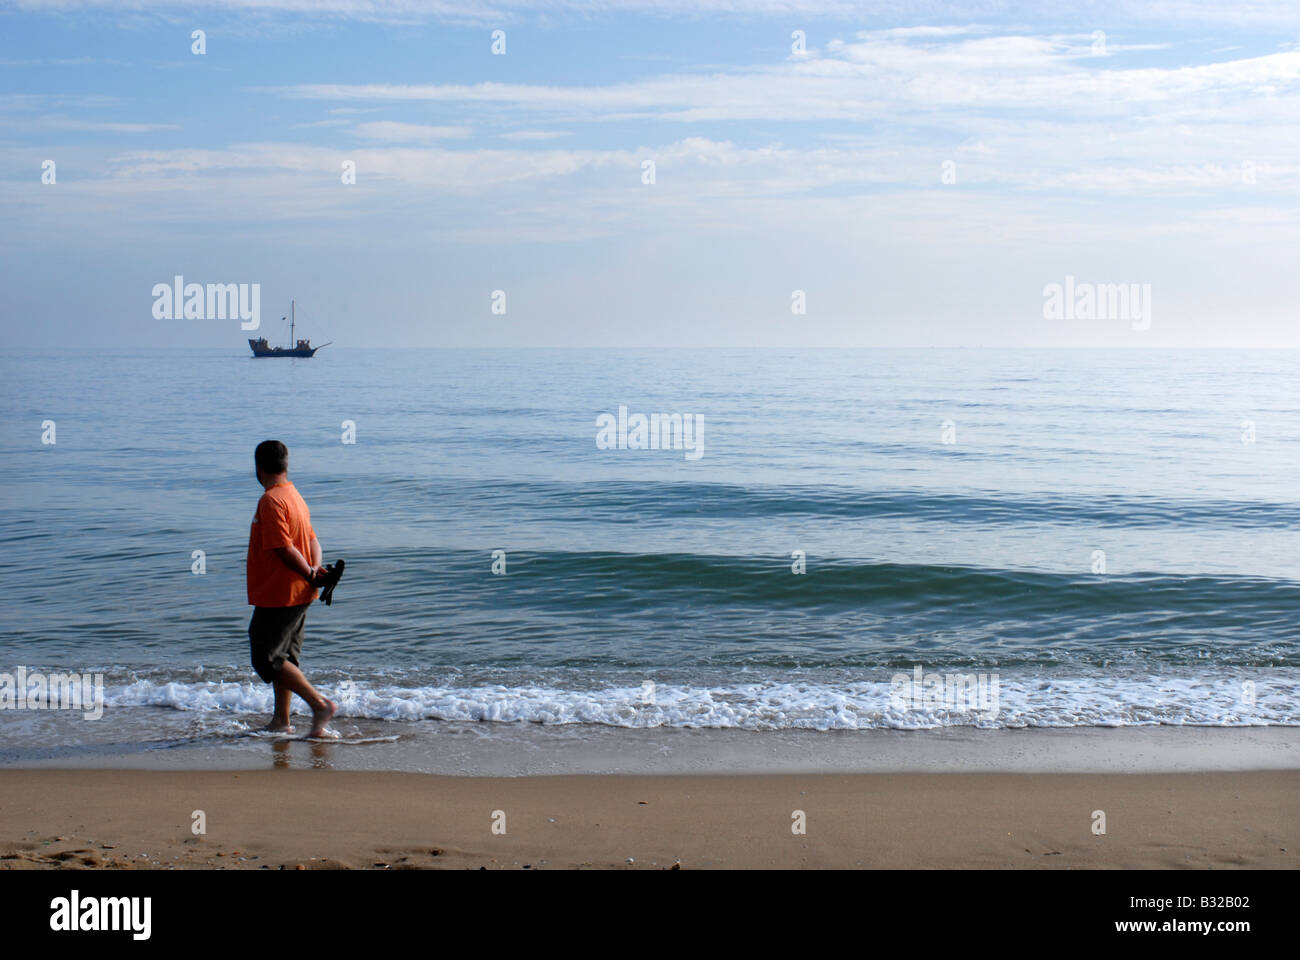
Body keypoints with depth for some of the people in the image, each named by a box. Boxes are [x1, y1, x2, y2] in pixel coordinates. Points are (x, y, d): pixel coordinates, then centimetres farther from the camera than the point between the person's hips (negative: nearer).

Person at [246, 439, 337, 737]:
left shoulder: (271, 501, -17)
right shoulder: (295, 497, 13)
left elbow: (285, 548, -22)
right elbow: (312, 540, 11)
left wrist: (310, 574, -11)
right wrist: (316, 570, -5)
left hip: (277, 596, -9)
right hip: (298, 595, 10)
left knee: (267, 659, -4)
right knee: (283, 656, 16)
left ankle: (320, 704, -9)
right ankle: (281, 721, 21)